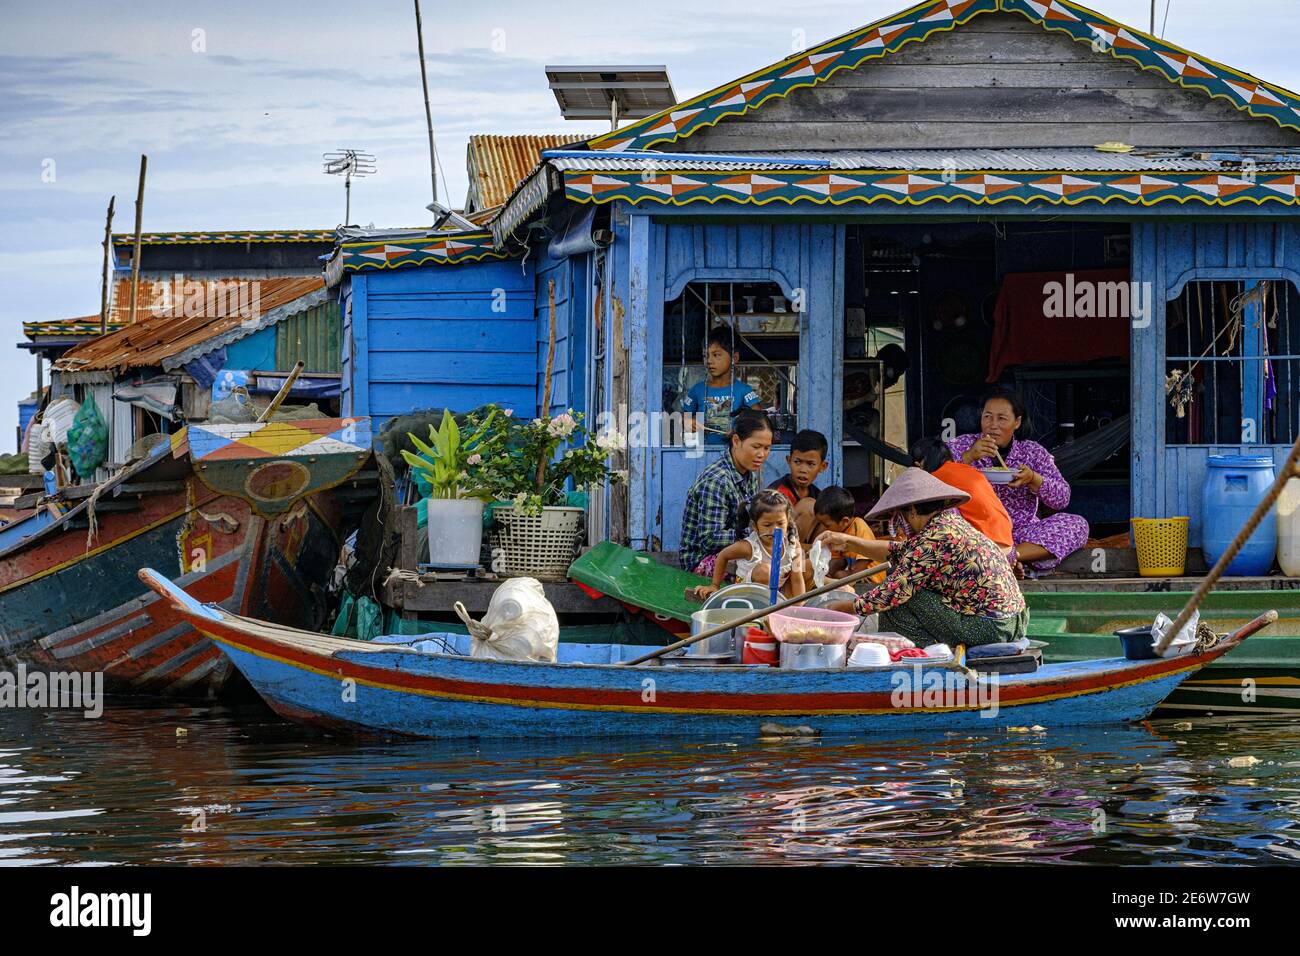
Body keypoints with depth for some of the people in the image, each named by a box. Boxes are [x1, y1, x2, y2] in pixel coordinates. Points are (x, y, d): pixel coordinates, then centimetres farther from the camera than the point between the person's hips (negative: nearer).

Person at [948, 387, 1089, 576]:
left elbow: (1062, 498, -1)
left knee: (1077, 525, -19)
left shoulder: (1033, 452, 8)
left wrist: (1033, 479, -20)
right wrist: (968, 457, -23)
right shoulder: (961, 446, 5)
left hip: (1021, 535, 2)